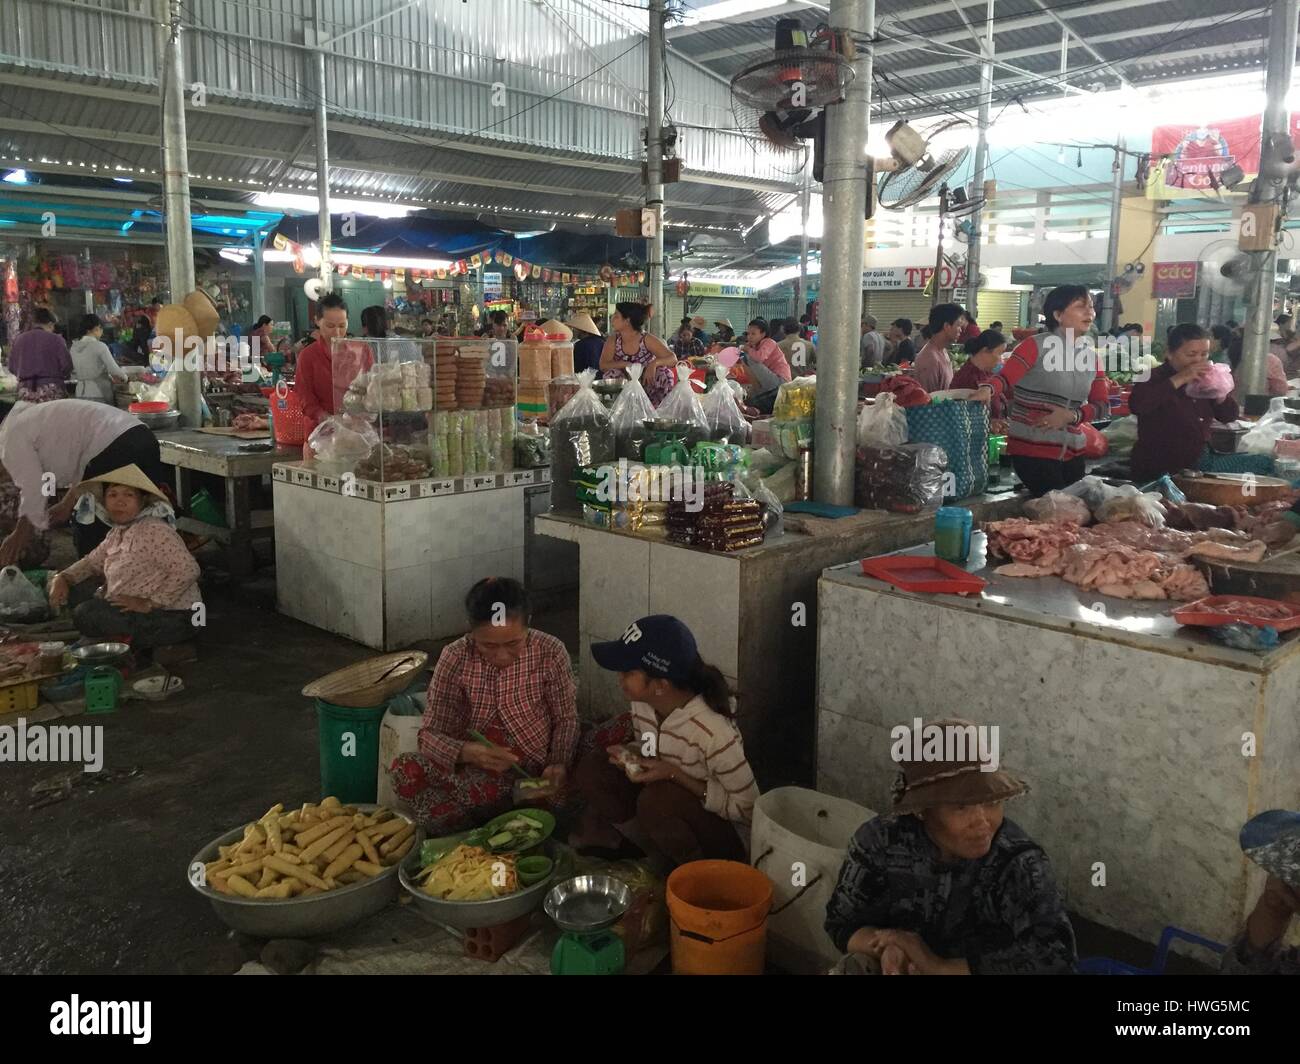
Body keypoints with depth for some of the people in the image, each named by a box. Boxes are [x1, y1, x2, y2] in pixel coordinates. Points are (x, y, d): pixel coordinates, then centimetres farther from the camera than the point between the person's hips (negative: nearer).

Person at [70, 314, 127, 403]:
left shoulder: (74, 347, 7)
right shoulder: (99, 346, -11)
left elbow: (73, 373, 14)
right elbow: (114, 370, -12)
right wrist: (124, 377, 6)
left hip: (81, 393, 6)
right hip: (99, 394, -6)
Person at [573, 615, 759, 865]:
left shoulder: (712, 731, -32)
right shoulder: (642, 703, -11)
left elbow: (747, 809, -22)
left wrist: (675, 774, -28)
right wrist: (630, 755, -14)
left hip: (725, 833, -6)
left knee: (656, 799, -34)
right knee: (593, 768, -14)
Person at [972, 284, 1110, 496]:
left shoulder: (1091, 356, 10)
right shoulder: (1036, 345, -8)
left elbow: (1102, 405, 6)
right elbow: (1005, 376, -20)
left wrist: (1071, 415, -14)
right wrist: (987, 389, -44)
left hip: (1072, 452, 7)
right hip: (1031, 450, -6)